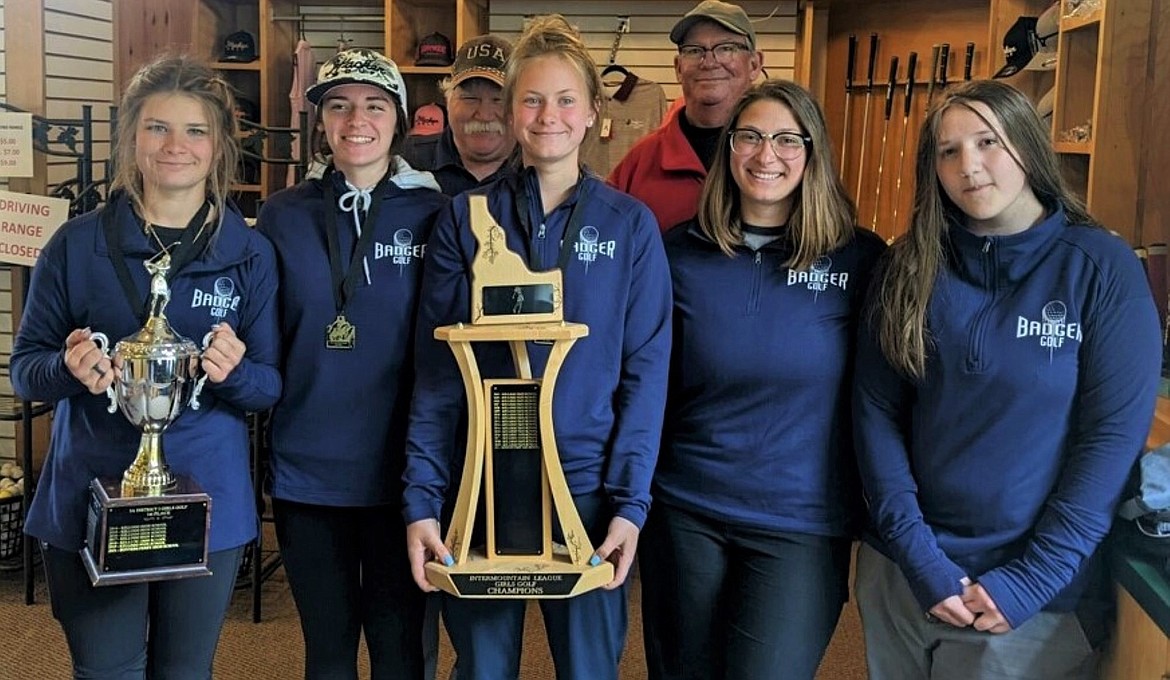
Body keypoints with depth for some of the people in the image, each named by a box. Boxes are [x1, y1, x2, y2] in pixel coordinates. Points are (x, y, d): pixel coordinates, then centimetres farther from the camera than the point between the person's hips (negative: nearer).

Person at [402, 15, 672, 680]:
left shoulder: (631, 225, 1)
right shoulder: (465, 220, 2)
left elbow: (646, 374, -2)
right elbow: (437, 371, -1)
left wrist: (631, 503, -10)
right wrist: (421, 499, -8)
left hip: (589, 492, 0)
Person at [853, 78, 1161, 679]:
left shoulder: (1103, 267, -8)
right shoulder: (910, 268, 0)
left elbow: (1113, 435, -11)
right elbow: (875, 412, -3)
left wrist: (1031, 581, -15)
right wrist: (920, 558, -12)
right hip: (899, 575, 3)